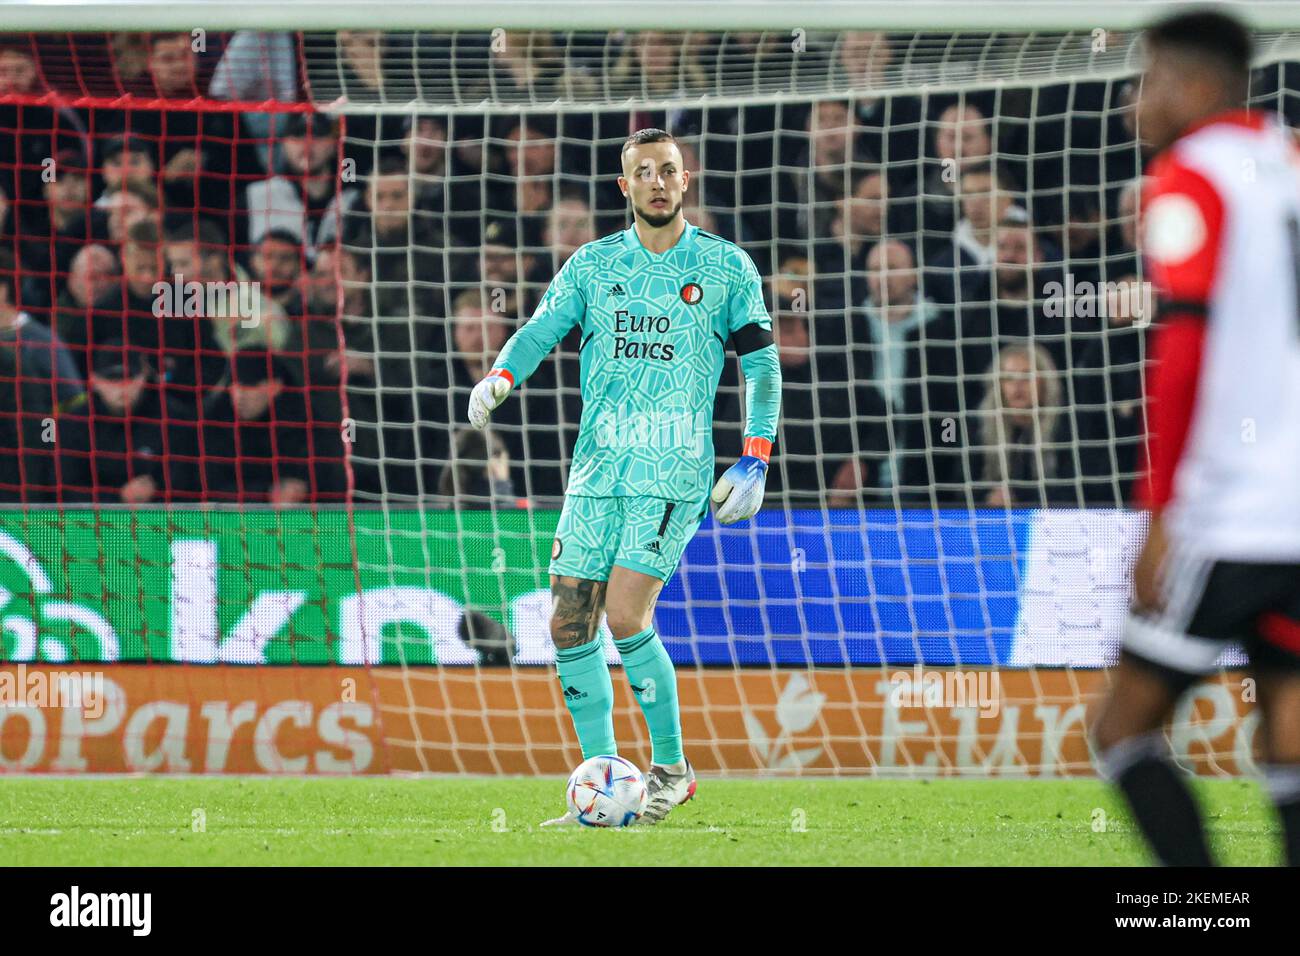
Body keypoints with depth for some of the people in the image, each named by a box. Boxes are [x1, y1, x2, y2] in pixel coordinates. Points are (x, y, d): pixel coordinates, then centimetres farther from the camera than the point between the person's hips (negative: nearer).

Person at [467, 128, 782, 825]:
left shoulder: (726, 267, 3)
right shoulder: (594, 263, 10)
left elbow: (761, 363, 6)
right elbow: (542, 329, 3)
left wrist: (754, 463, 0)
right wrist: (499, 378, -19)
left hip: (675, 469, -4)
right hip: (597, 464, 4)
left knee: (625, 615, -18)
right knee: (569, 626, 0)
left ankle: (671, 768, -2)